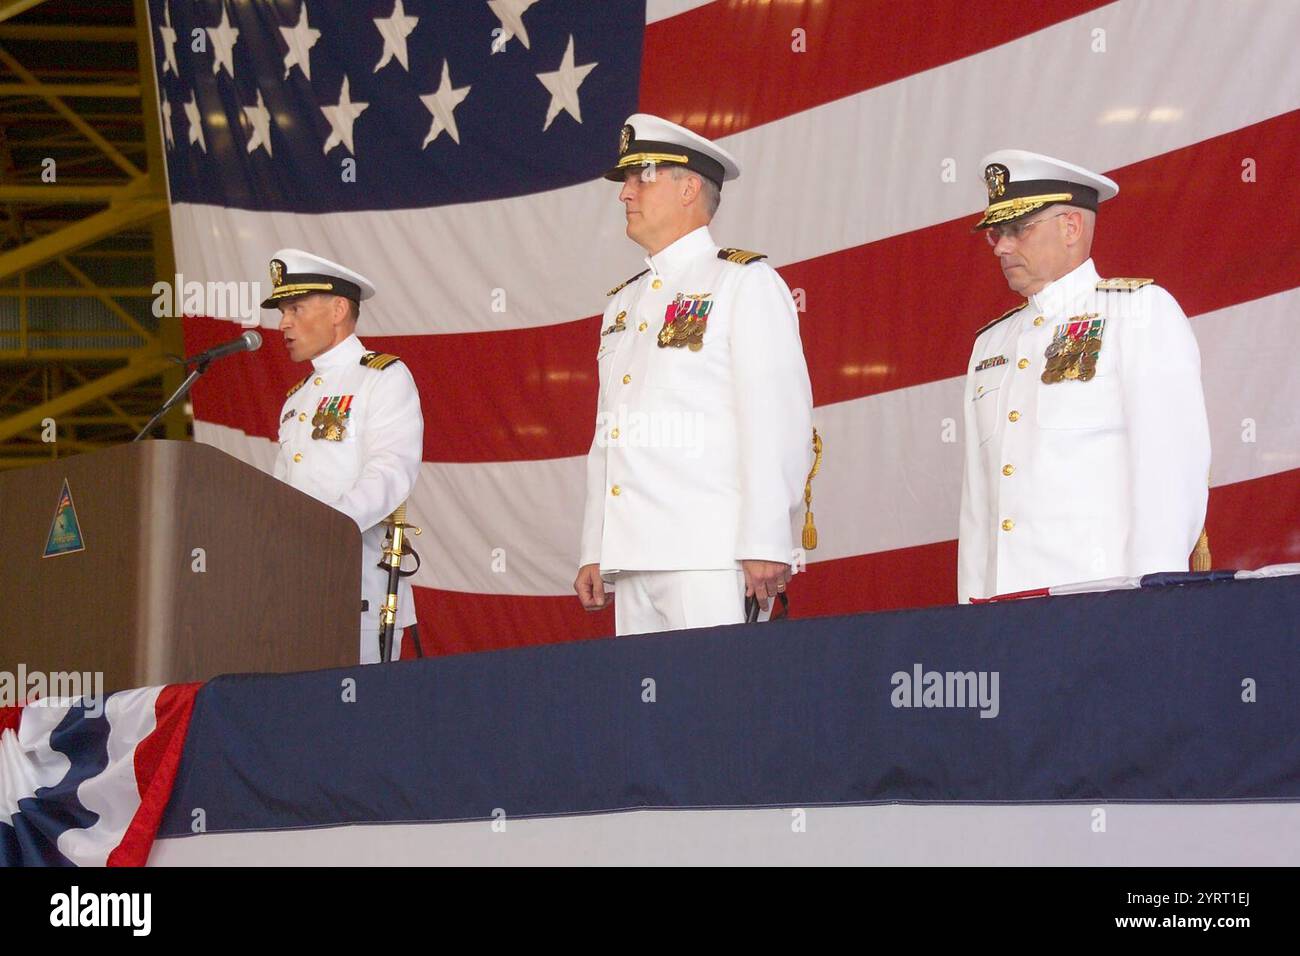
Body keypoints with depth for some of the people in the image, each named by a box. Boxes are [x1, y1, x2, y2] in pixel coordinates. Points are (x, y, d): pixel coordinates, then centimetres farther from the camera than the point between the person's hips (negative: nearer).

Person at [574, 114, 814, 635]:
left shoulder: (744, 283, 1)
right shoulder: (623, 303, 23)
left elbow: (777, 418, -9)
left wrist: (765, 543, -17)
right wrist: (594, 552, 15)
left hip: (711, 555, -7)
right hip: (631, 556, 7)